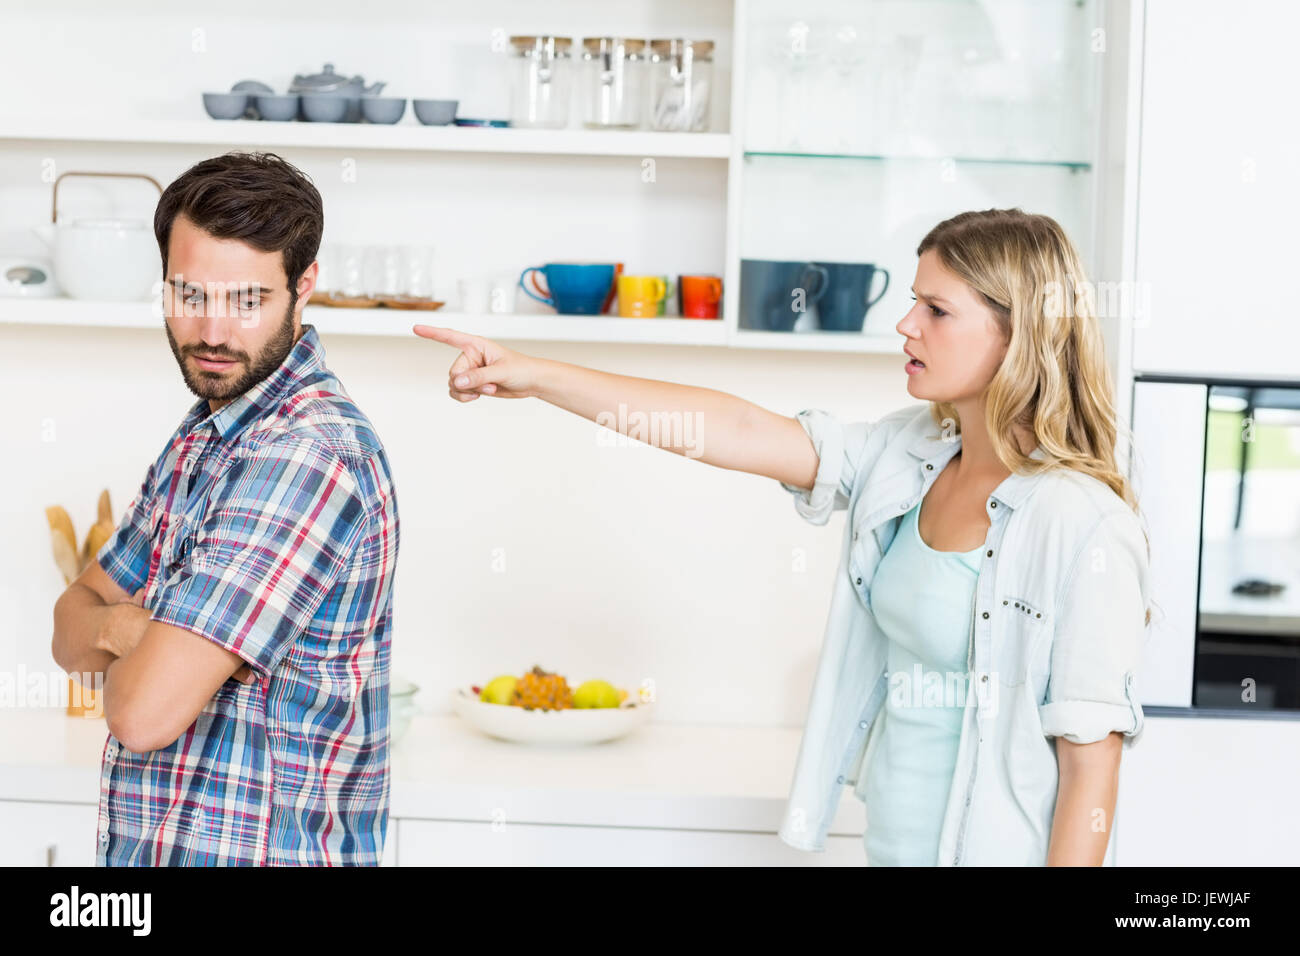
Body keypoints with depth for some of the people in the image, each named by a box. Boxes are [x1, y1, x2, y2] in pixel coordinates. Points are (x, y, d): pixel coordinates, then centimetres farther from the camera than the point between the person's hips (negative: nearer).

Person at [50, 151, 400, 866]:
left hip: (256, 852, -8)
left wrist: (130, 641, -8)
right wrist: (115, 625, -13)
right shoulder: (208, 431, 6)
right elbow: (71, 630, 8)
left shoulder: (310, 457, -25)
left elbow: (145, 712, -29)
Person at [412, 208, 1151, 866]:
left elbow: (1092, 766, -18)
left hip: (994, 850, -7)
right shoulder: (907, 457, 2)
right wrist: (534, 376, -4)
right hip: (890, 843, 7)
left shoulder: (1084, 526, -19)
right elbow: (736, 431, -1)